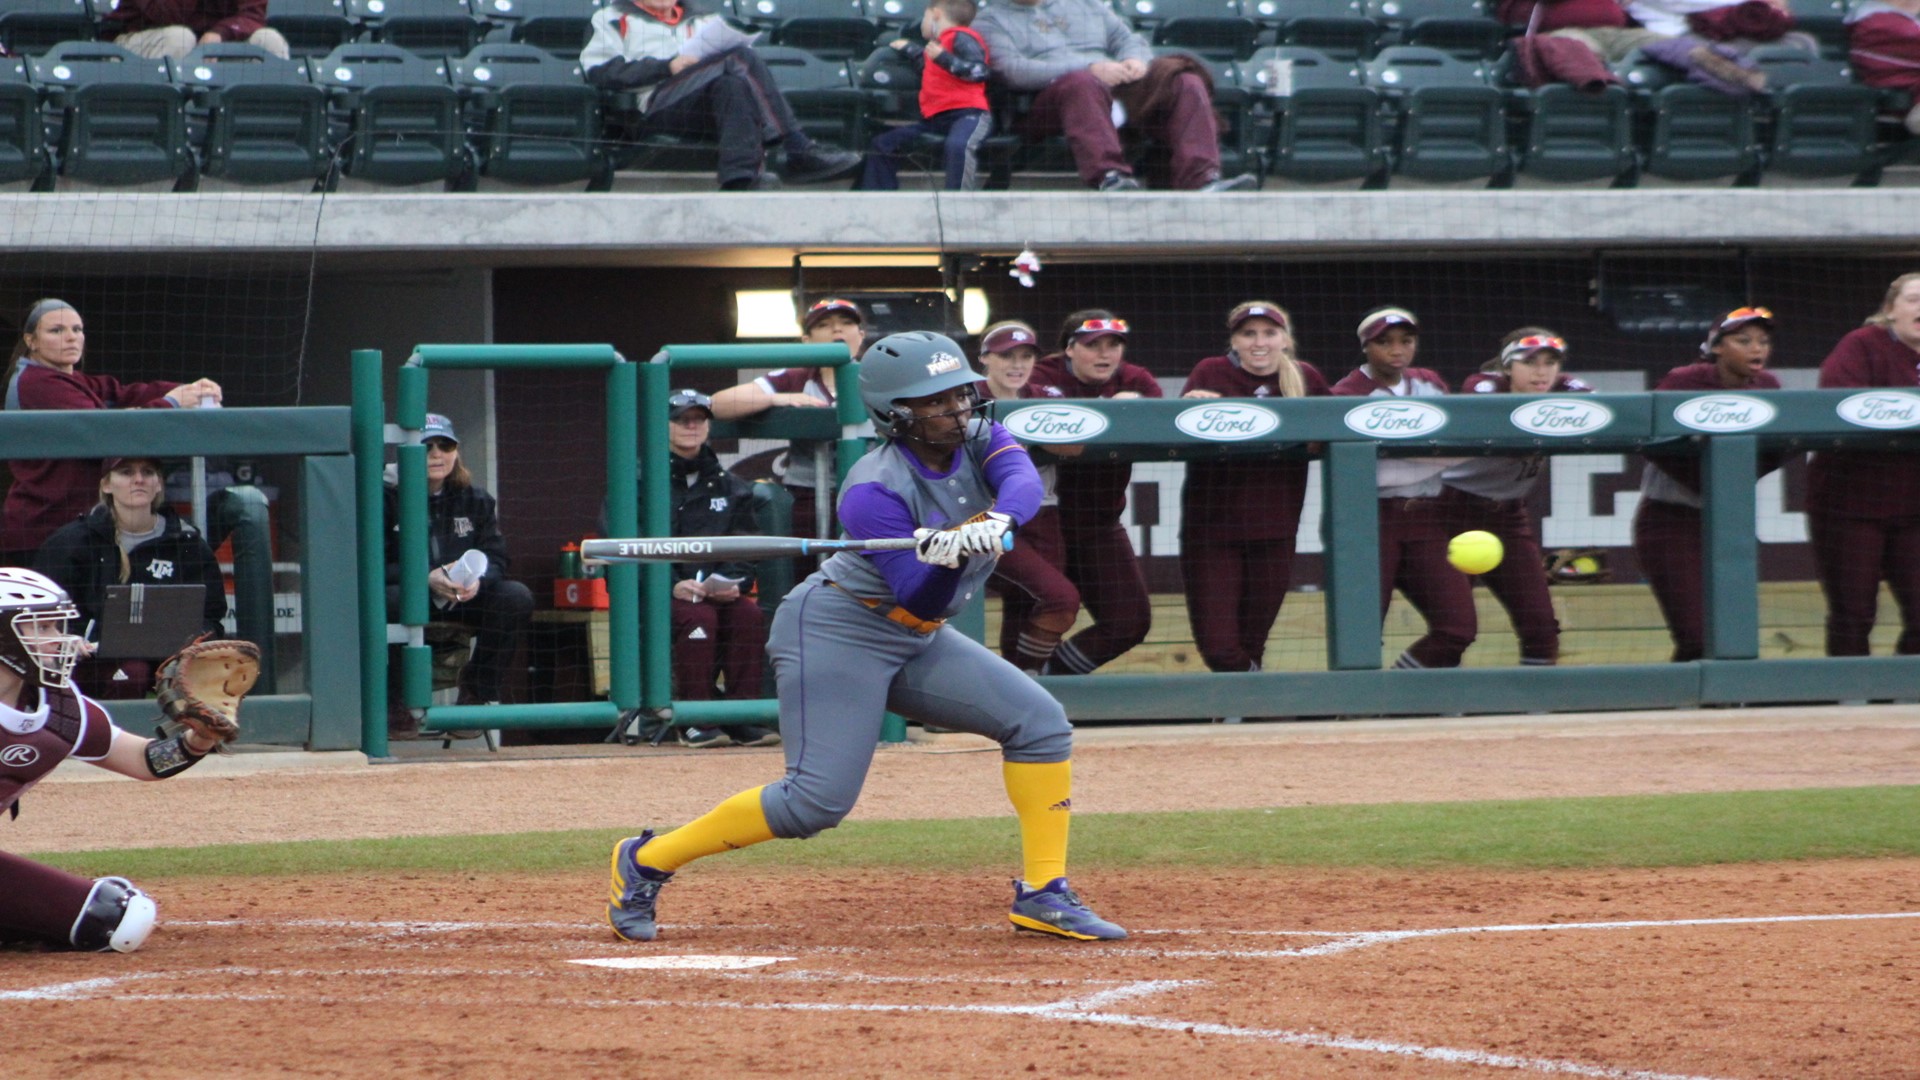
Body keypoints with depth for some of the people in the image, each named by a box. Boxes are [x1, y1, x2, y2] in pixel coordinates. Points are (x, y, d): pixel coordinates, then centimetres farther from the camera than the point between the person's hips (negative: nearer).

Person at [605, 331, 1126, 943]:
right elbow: (920, 599, -26)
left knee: (1040, 723, -6)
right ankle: (645, 863, -3)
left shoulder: (979, 442, -2)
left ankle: (1042, 894, -2)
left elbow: (1024, 485, -24)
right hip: (836, 632, -8)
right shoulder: (874, 490, -22)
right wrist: (949, 556, -46)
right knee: (818, 800, -17)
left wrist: (993, 521, -45)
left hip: (916, 642, 8)